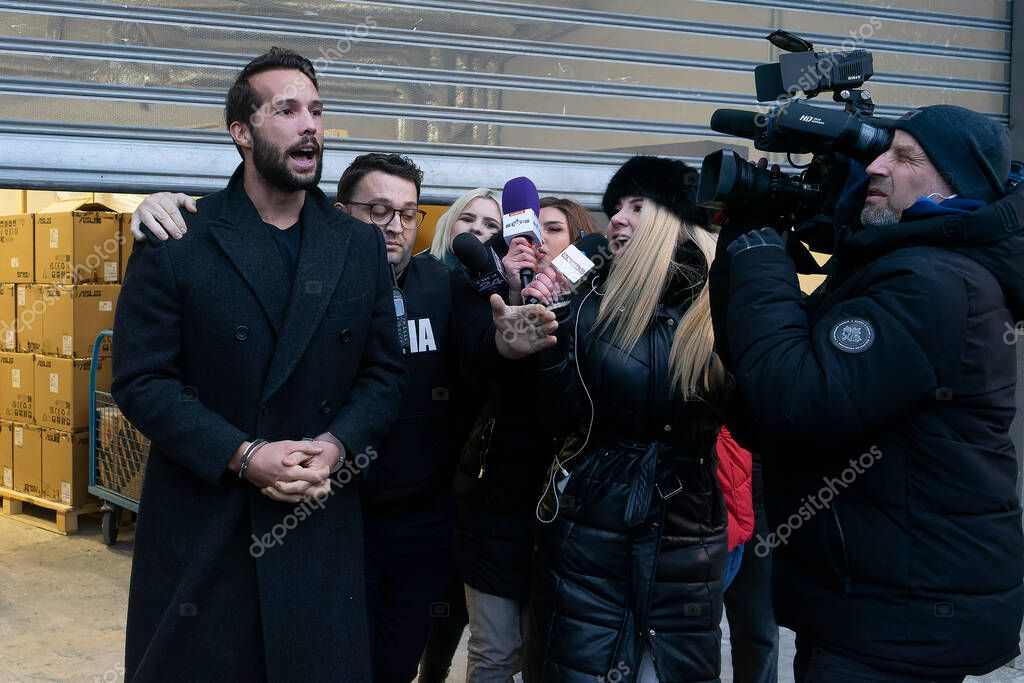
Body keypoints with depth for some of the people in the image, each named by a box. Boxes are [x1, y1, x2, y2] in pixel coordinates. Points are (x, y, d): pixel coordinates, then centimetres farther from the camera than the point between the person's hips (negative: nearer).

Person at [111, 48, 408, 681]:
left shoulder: (361, 245, 6)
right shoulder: (178, 241, -4)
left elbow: (385, 373, 8)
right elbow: (140, 380, -8)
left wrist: (337, 445, -11)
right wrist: (243, 456, -17)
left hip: (321, 521, 3)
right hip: (198, 525, -2)